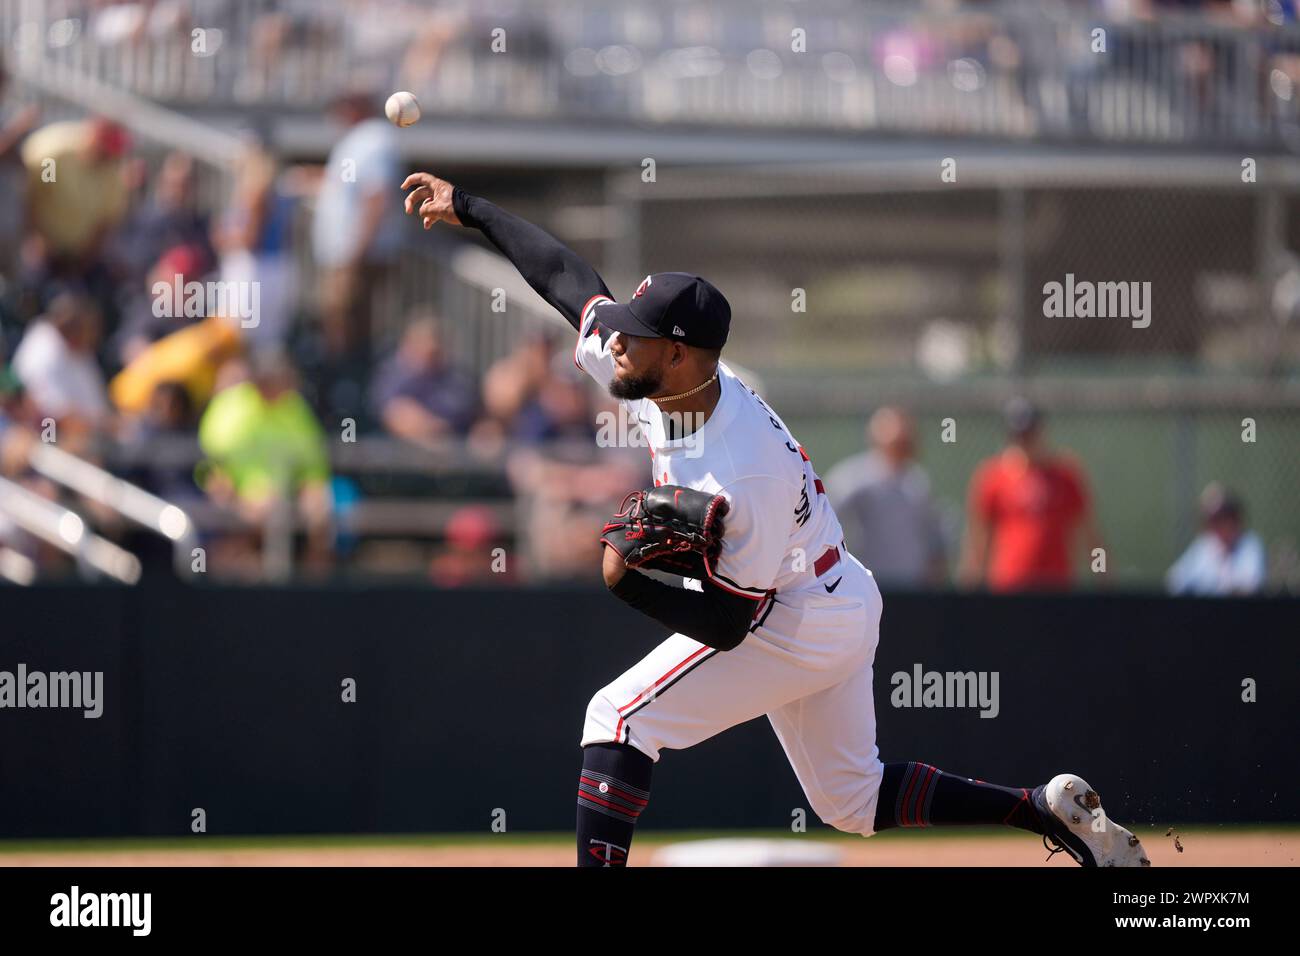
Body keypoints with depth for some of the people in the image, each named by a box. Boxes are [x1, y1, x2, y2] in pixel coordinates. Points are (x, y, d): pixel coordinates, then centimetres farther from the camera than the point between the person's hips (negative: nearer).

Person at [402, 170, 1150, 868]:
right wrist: (468, 208, 7)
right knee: (852, 798, 21)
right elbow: (569, 278, 2)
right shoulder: (656, 373, -12)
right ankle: (1049, 809, 21)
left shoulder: (743, 479, -34)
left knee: (621, 719, -14)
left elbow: (726, 626, -28)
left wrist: (627, 581, -37)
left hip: (797, 628, -10)